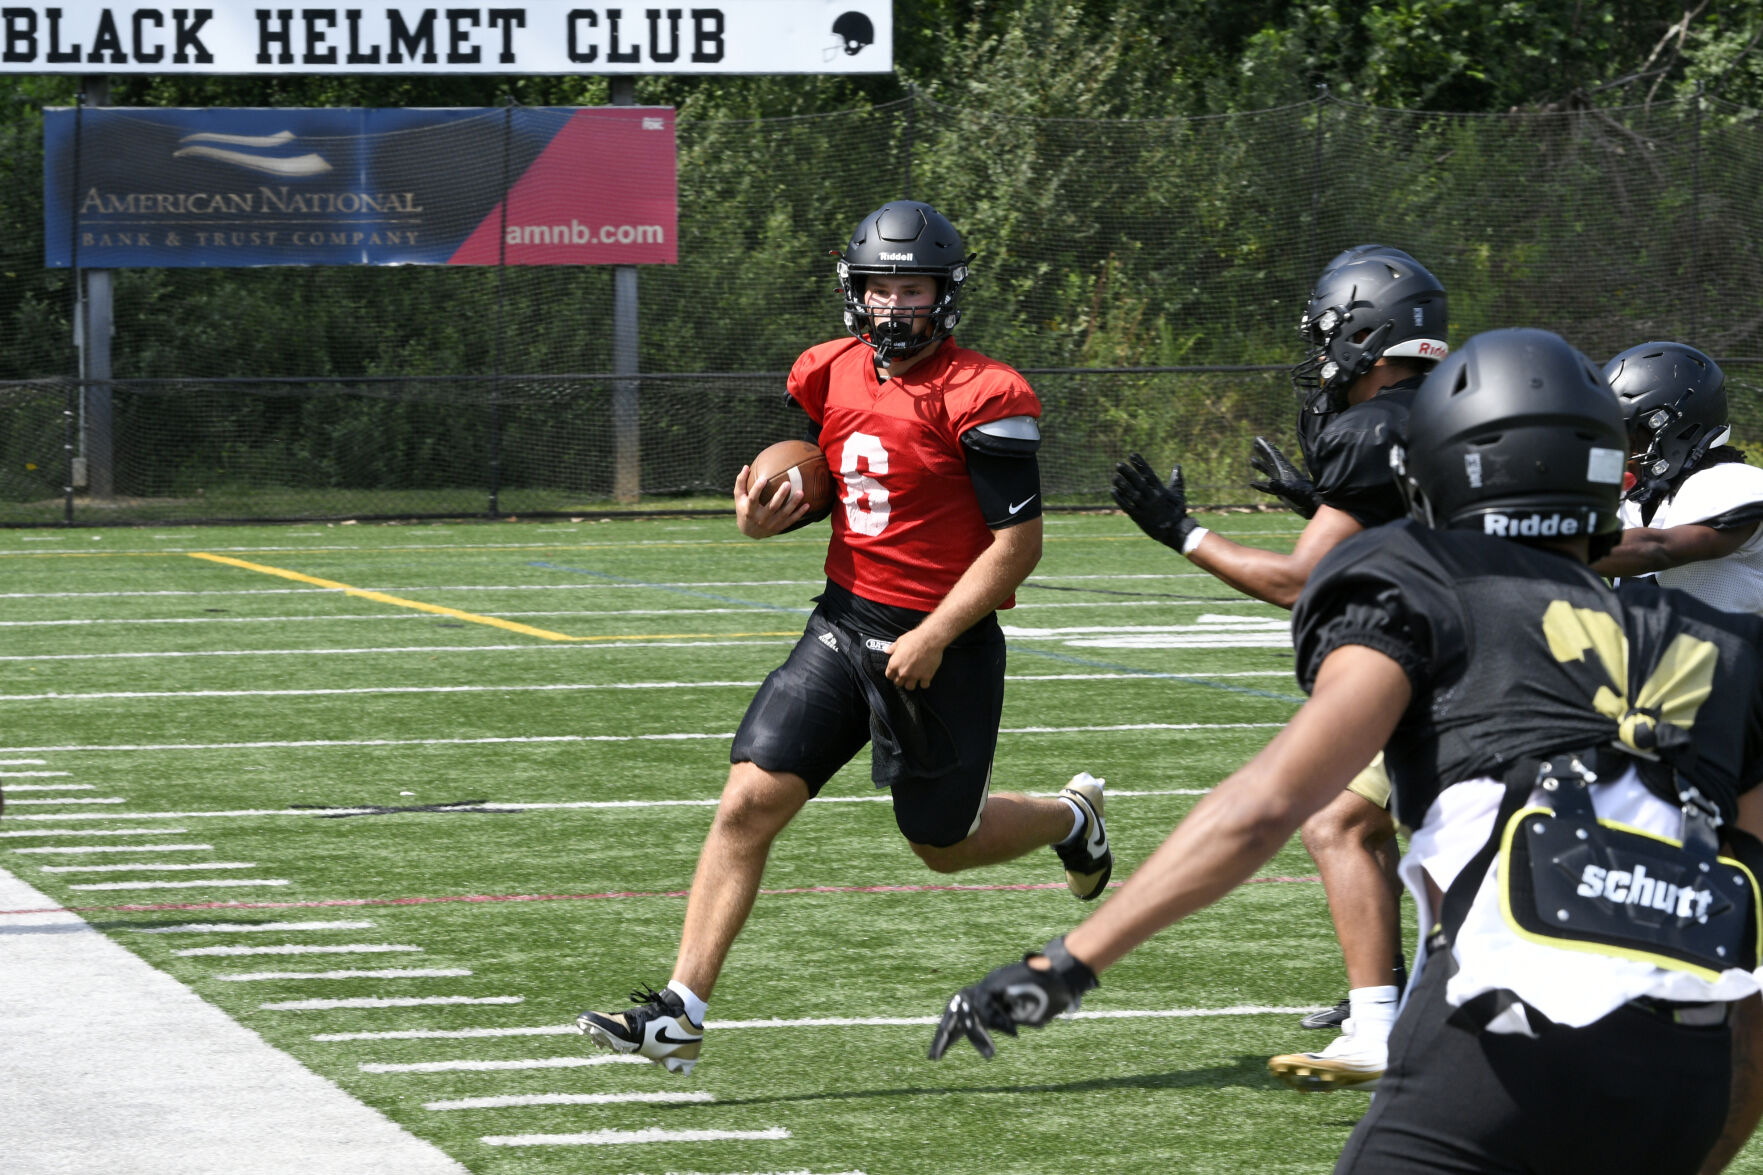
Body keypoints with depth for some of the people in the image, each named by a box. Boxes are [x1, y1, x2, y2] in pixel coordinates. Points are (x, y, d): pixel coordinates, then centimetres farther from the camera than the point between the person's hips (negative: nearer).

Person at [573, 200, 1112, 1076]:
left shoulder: (980, 400, -15)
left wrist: (935, 636, -20)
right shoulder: (833, 376, 5)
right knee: (749, 802, -9)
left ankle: (1070, 818, 43)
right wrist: (767, 517, -3)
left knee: (943, 842, 10)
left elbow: (1018, 541, -15)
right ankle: (680, 1011, -8)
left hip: (939, 645, -5)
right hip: (843, 623, 5)